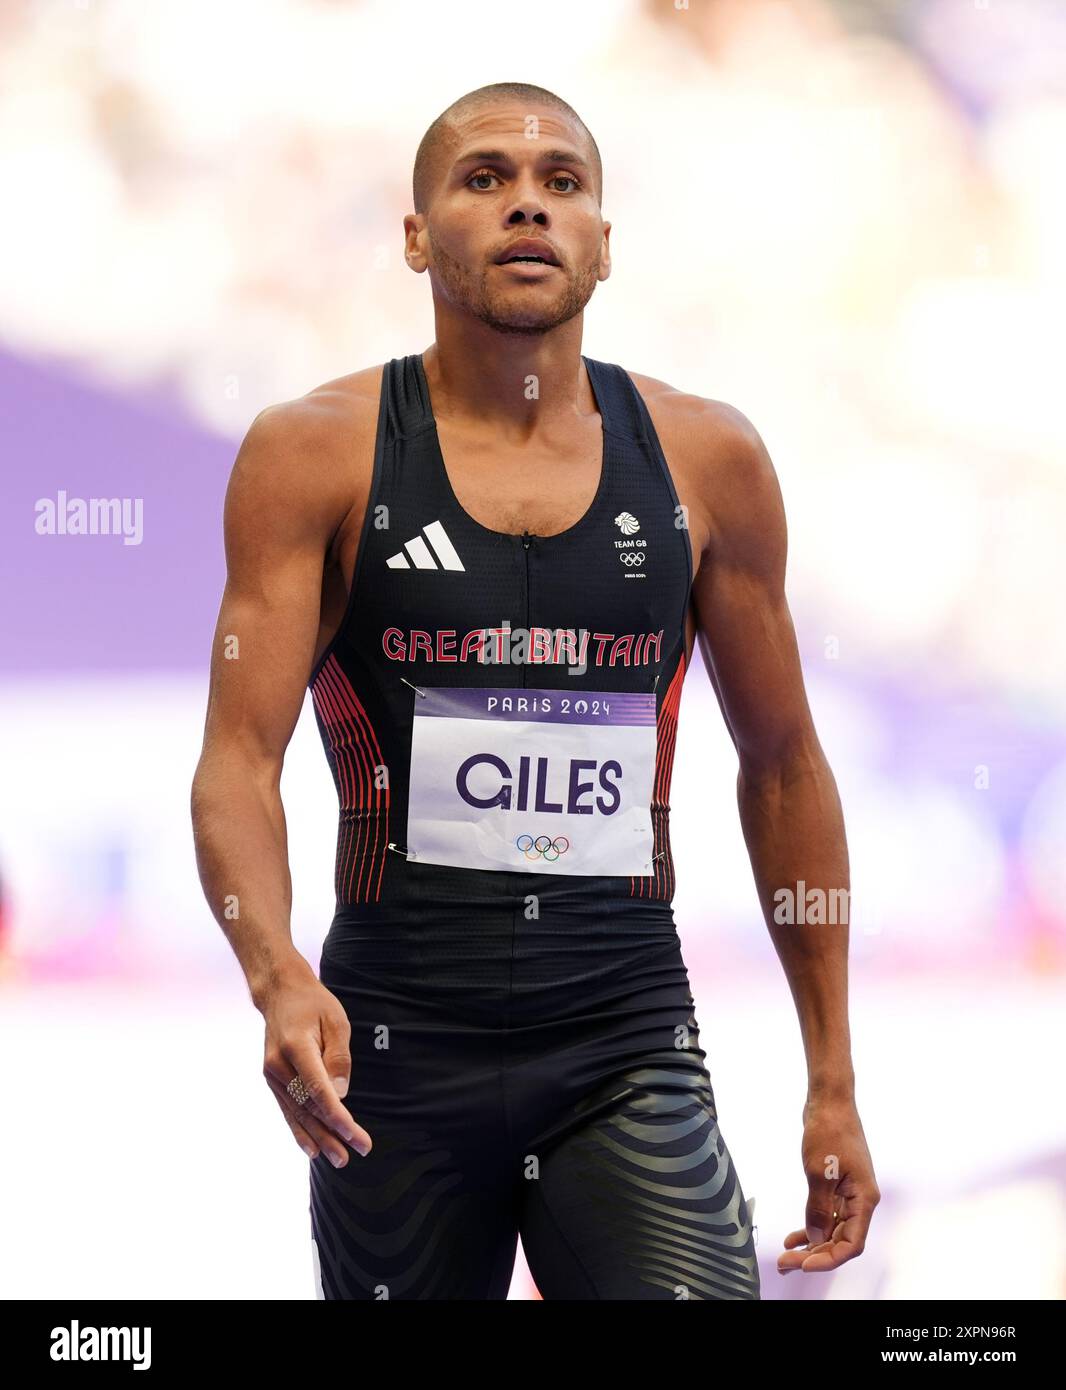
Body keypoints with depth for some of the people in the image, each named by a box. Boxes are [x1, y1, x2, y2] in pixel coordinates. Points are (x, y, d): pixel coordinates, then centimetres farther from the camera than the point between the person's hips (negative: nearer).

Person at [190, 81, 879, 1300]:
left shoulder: (706, 460, 4)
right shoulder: (317, 455, -2)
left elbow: (782, 764, 13)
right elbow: (237, 764, -9)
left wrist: (833, 1080, 12)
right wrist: (276, 977, -28)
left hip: (628, 1055, 1)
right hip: (396, 1052, -1)